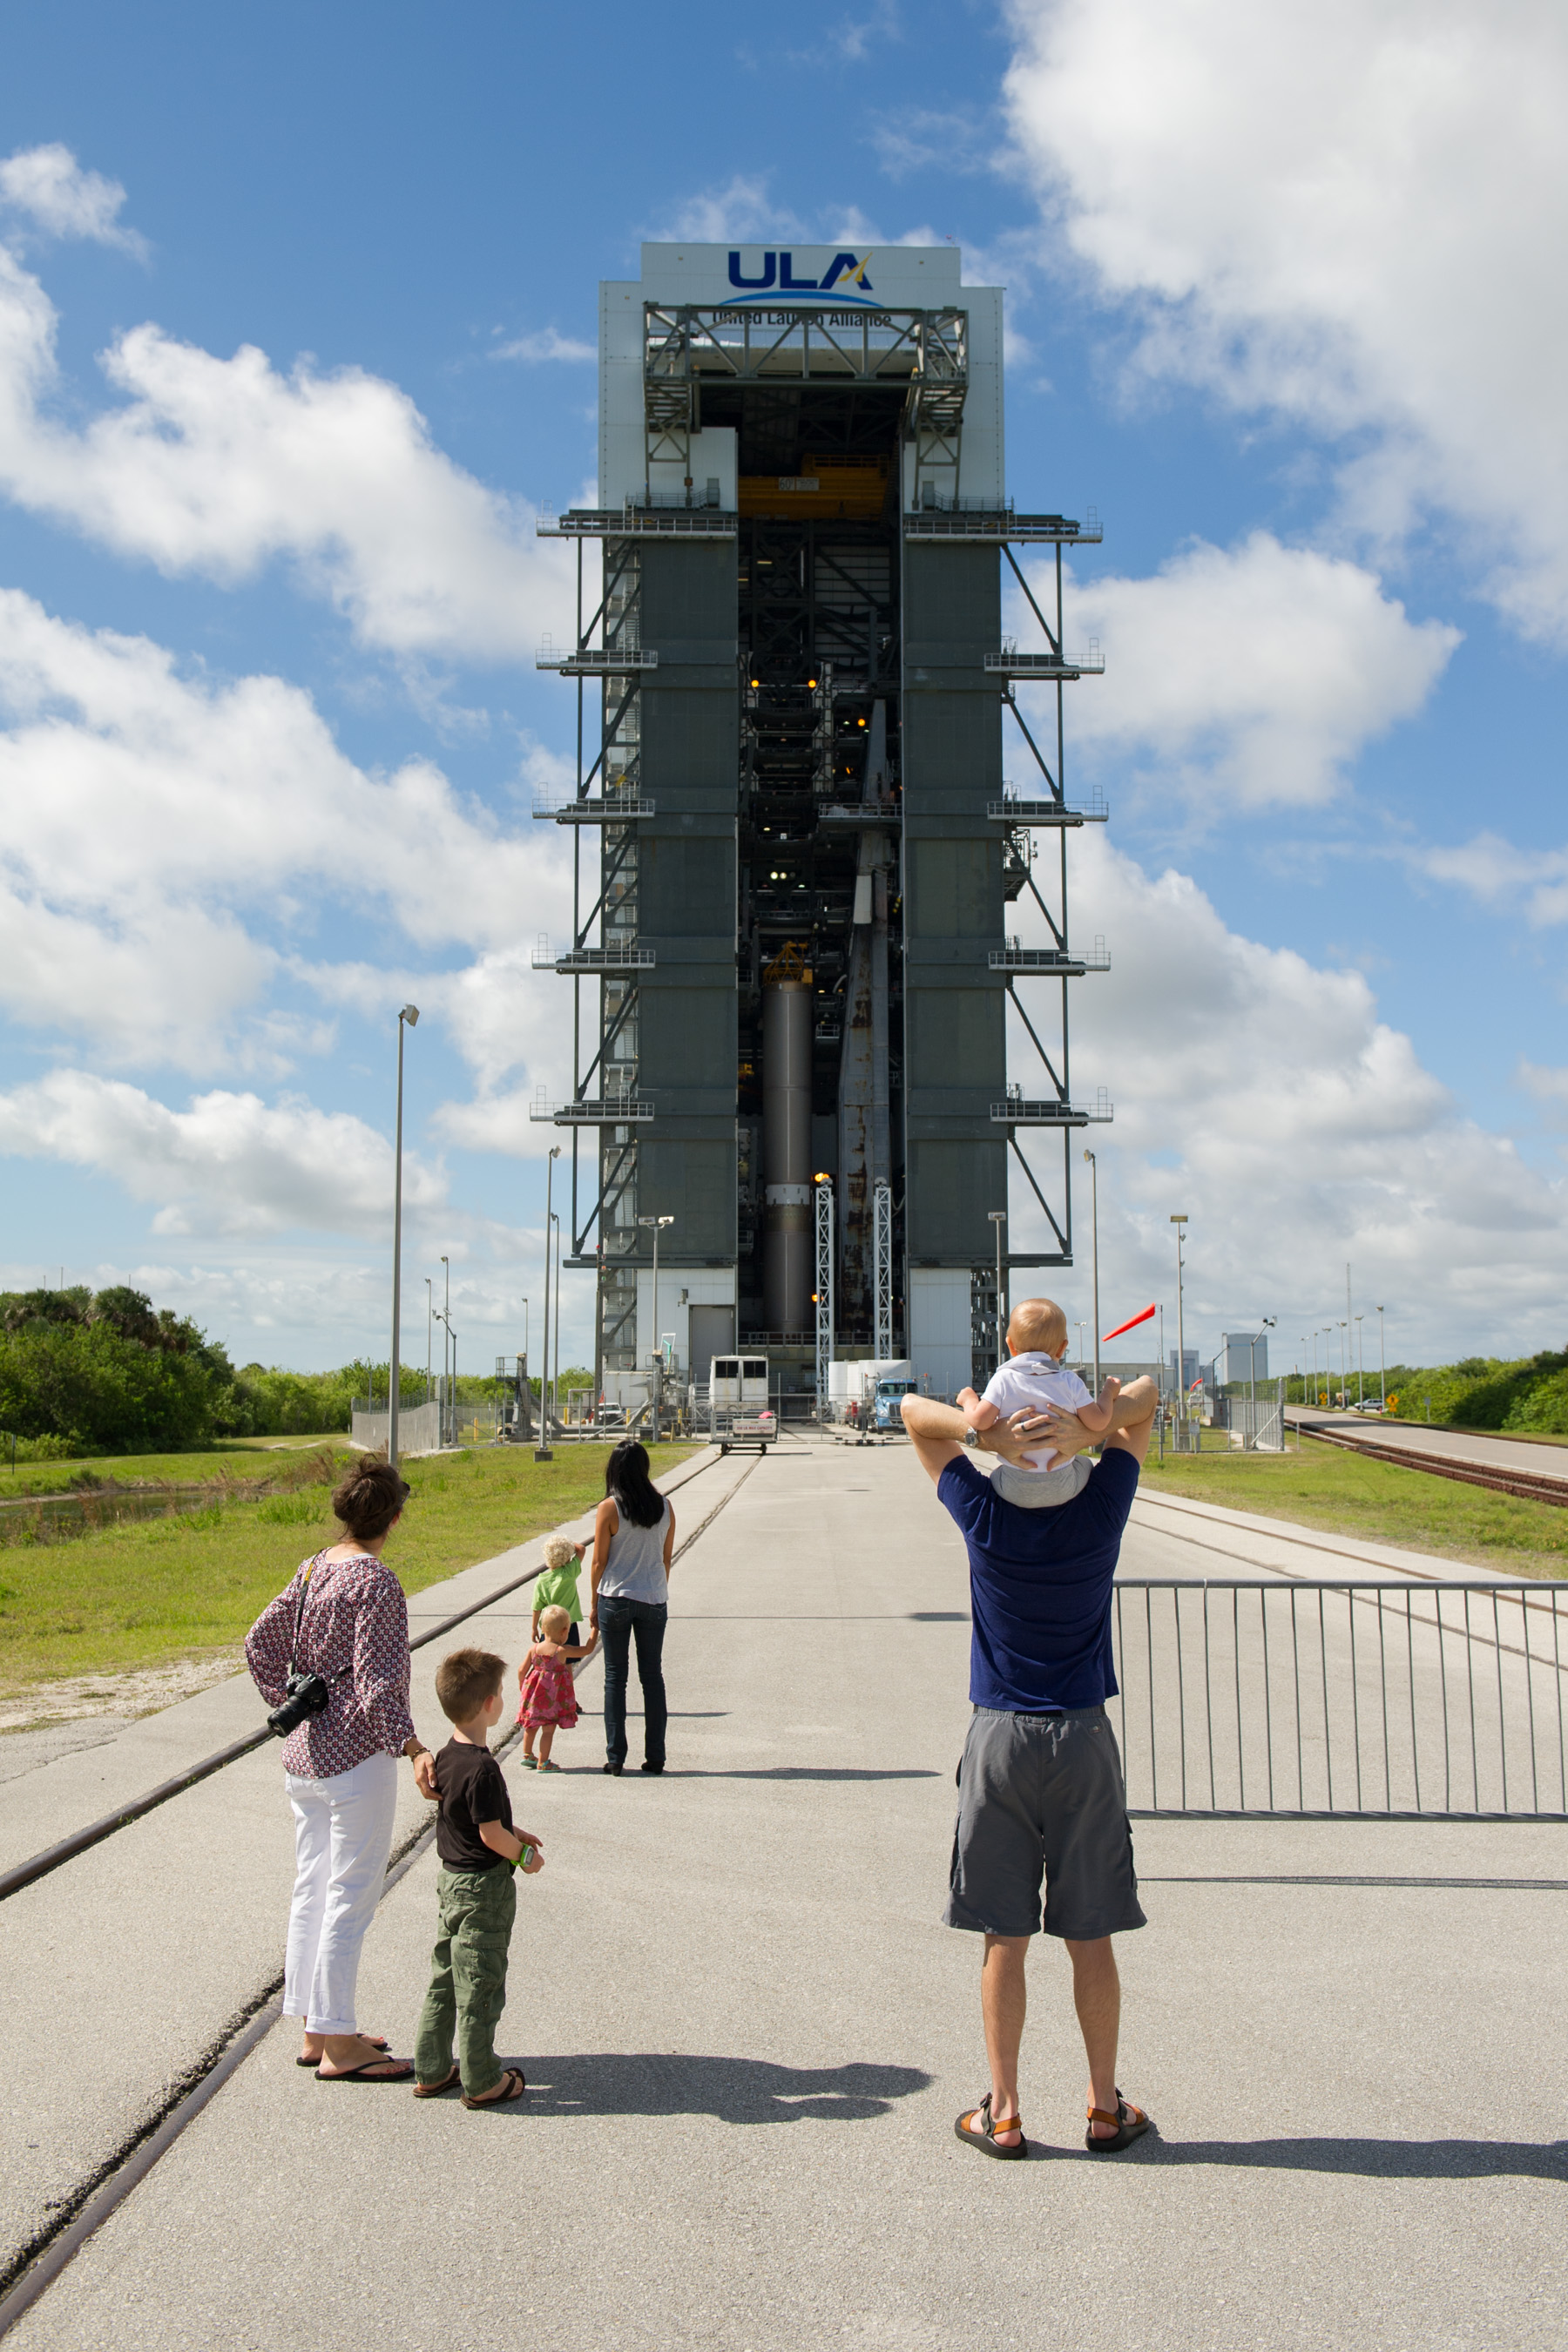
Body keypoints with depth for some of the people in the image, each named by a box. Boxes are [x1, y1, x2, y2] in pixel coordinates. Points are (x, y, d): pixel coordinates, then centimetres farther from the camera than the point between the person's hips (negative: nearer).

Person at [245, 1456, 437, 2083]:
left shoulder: (314, 1569, 6)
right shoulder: (377, 1583, -18)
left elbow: (261, 1642, 12)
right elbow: (376, 1685, -24)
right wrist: (413, 1748, -29)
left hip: (303, 1753, 9)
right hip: (356, 1757, -9)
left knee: (312, 1890, 16)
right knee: (350, 1900, 0)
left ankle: (315, 2030, 26)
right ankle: (339, 2046, 8)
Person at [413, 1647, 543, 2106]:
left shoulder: (447, 1757, 4)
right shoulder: (481, 1768, -25)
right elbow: (491, 1834, -22)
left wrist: (513, 1833, 14)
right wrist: (525, 1854, -6)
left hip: (451, 1880, 9)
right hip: (483, 1888, -9)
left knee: (445, 1979, 17)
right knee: (479, 1987, 3)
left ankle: (430, 2071, 26)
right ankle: (481, 2082, 14)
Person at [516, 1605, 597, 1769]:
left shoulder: (534, 1649, -3)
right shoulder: (562, 1651, -15)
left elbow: (522, 1670, 1)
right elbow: (588, 1649, -8)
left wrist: (522, 1686, 20)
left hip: (534, 1692, 6)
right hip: (553, 1697, -6)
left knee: (531, 1726, 21)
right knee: (549, 1728, 1)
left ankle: (527, 1755, 33)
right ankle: (542, 1762, 4)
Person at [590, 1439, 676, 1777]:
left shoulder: (609, 1508, -10)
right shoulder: (664, 1507, 1)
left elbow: (599, 1561, -6)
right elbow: (667, 1557, 8)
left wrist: (594, 1604, 4)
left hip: (616, 1599, -3)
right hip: (654, 1599, 3)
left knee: (615, 1676, 6)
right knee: (652, 1675, 11)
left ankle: (615, 1758, 7)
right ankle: (655, 1756, 12)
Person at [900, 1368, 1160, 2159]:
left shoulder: (985, 1516, -7)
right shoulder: (1101, 1512, -6)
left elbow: (915, 1411, 3)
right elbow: (1145, 1396, 5)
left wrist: (983, 1431, -18)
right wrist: (1089, 1427, -16)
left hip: (1000, 1739, -1)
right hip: (1084, 1740, 1)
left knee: (1003, 1937, 5)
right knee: (1090, 1937, 9)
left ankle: (1003, 2114, 11)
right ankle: (1106, 2108, 19)